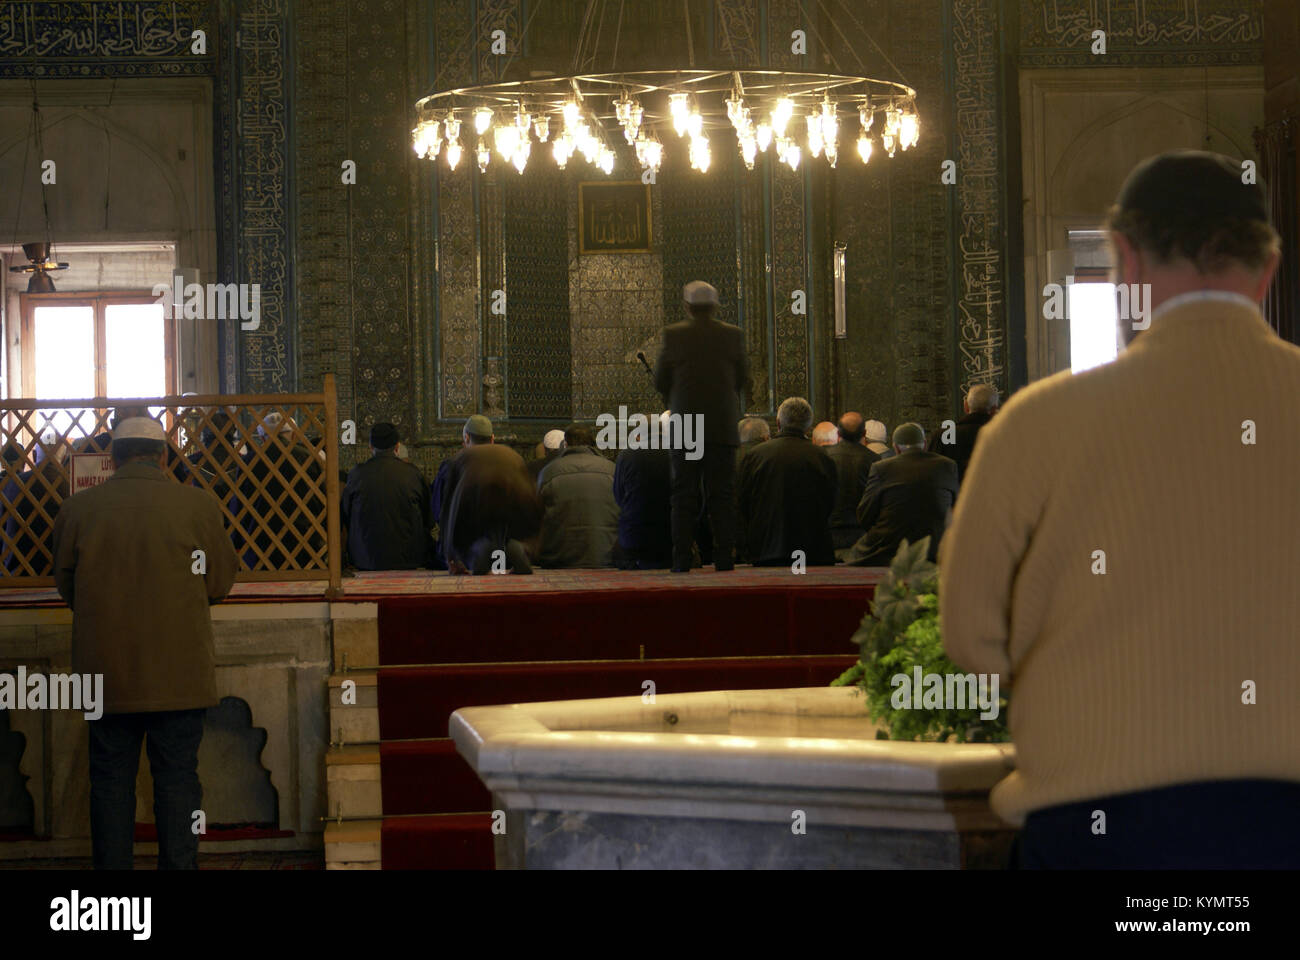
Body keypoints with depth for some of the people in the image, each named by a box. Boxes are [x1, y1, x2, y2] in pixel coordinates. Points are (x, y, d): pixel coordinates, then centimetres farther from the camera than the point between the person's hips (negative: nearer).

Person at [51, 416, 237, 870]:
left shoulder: (77, 509, -4)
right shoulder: (198, 505, -8)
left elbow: (66, 587, 8)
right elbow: (220, 582, 2)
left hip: (107, 674, 1)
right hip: (179, 674, -1)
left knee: (111, 781, 10)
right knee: (177, 779, 8)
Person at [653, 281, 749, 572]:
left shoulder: (673, 334, -4)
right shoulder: (732, 335, -1)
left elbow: (660, 381, 2)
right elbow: (743, 380, 6)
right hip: (723, 426, 1)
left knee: (684, 496, 4)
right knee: (722, 495, 5)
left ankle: (682, 559, 1)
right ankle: (724, 557, 2)